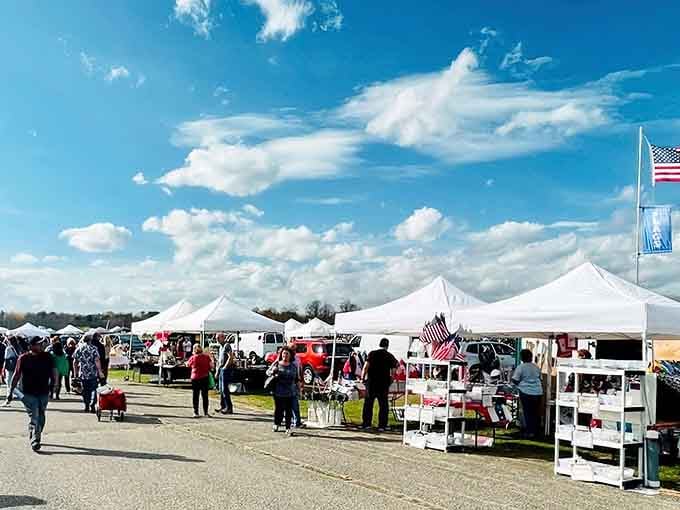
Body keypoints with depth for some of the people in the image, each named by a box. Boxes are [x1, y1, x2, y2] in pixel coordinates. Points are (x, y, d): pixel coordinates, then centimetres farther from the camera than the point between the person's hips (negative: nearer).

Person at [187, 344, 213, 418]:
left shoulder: (193, 358, -8)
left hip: (195, 378, -1)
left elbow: (187, 365, 7)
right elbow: (212, 365, -5)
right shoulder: (206, 357, -4)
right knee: (205, 395, 8)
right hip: (205, 378, 1)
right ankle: (206, 412, 9)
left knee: (195, 396, 8)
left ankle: (196, 412, 7)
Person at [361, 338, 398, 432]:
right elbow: (393, 371, 0)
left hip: (371, 382, 0)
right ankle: (382, 425, 5)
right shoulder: (390, 356, 1)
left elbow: (366, 366, -10)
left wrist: (362, 377, -1)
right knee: (383, 404, 7)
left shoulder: (372, 353, -2)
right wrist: (391, 379, 15)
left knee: (368, 403, 11)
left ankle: (366, 423, 12)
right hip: (384, 383, 0)